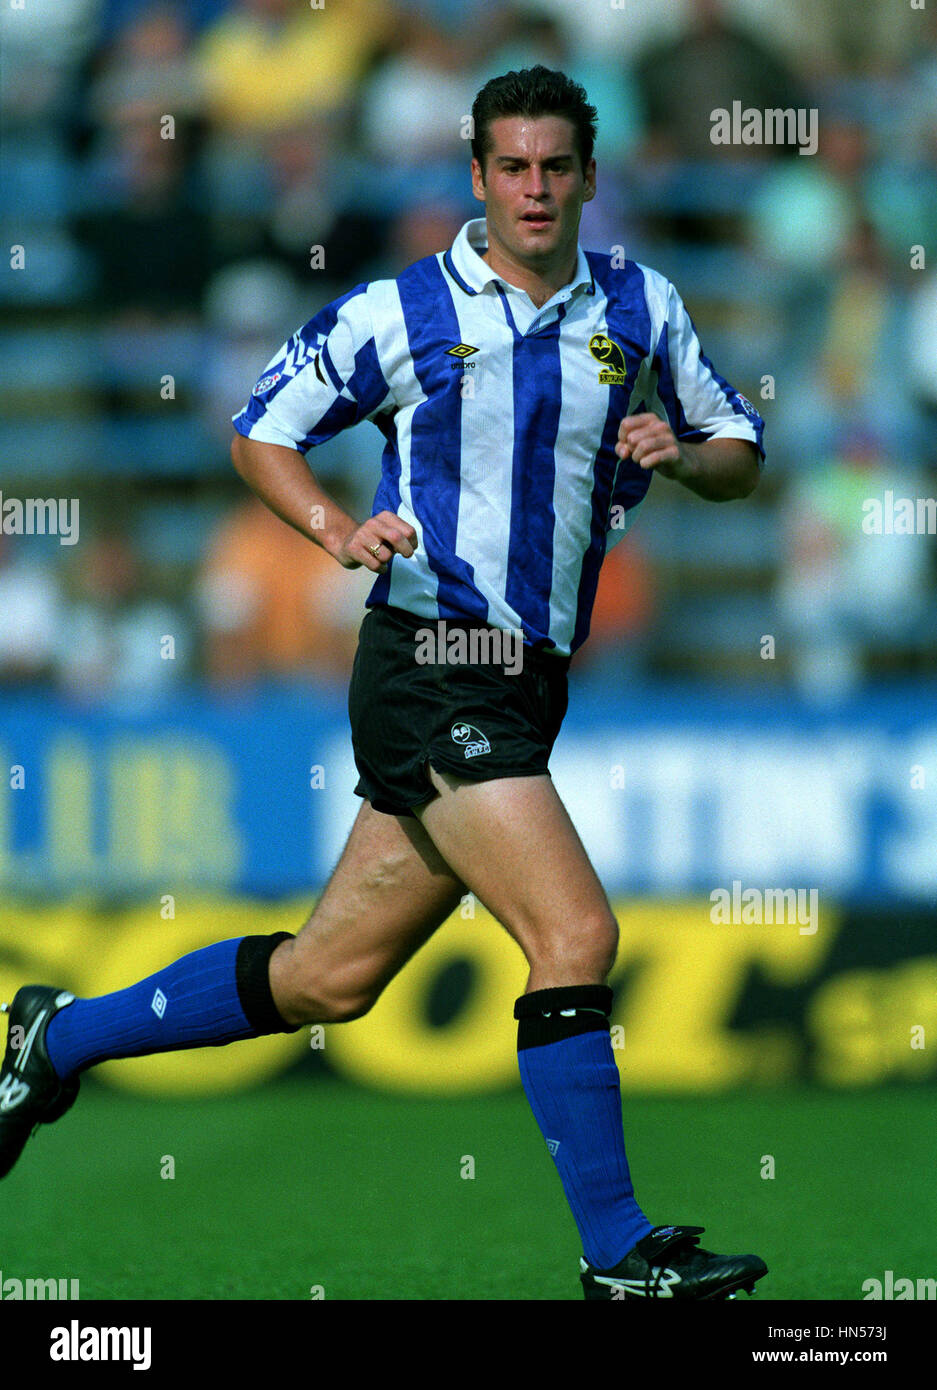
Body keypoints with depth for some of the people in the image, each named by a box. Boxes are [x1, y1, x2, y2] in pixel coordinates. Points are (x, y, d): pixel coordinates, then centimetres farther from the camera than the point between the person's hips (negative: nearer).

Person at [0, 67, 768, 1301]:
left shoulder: (642, 309, 9)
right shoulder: (401, 313, -4)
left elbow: (739, 454, 17)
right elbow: (263, 430, 7)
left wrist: (682, 455, -6)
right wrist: (338, 528, -12)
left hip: (527, 685, 6)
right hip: (428, 666, -6)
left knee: (329, 979, 12)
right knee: (576, 934, -18)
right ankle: (618, 1251, -11)